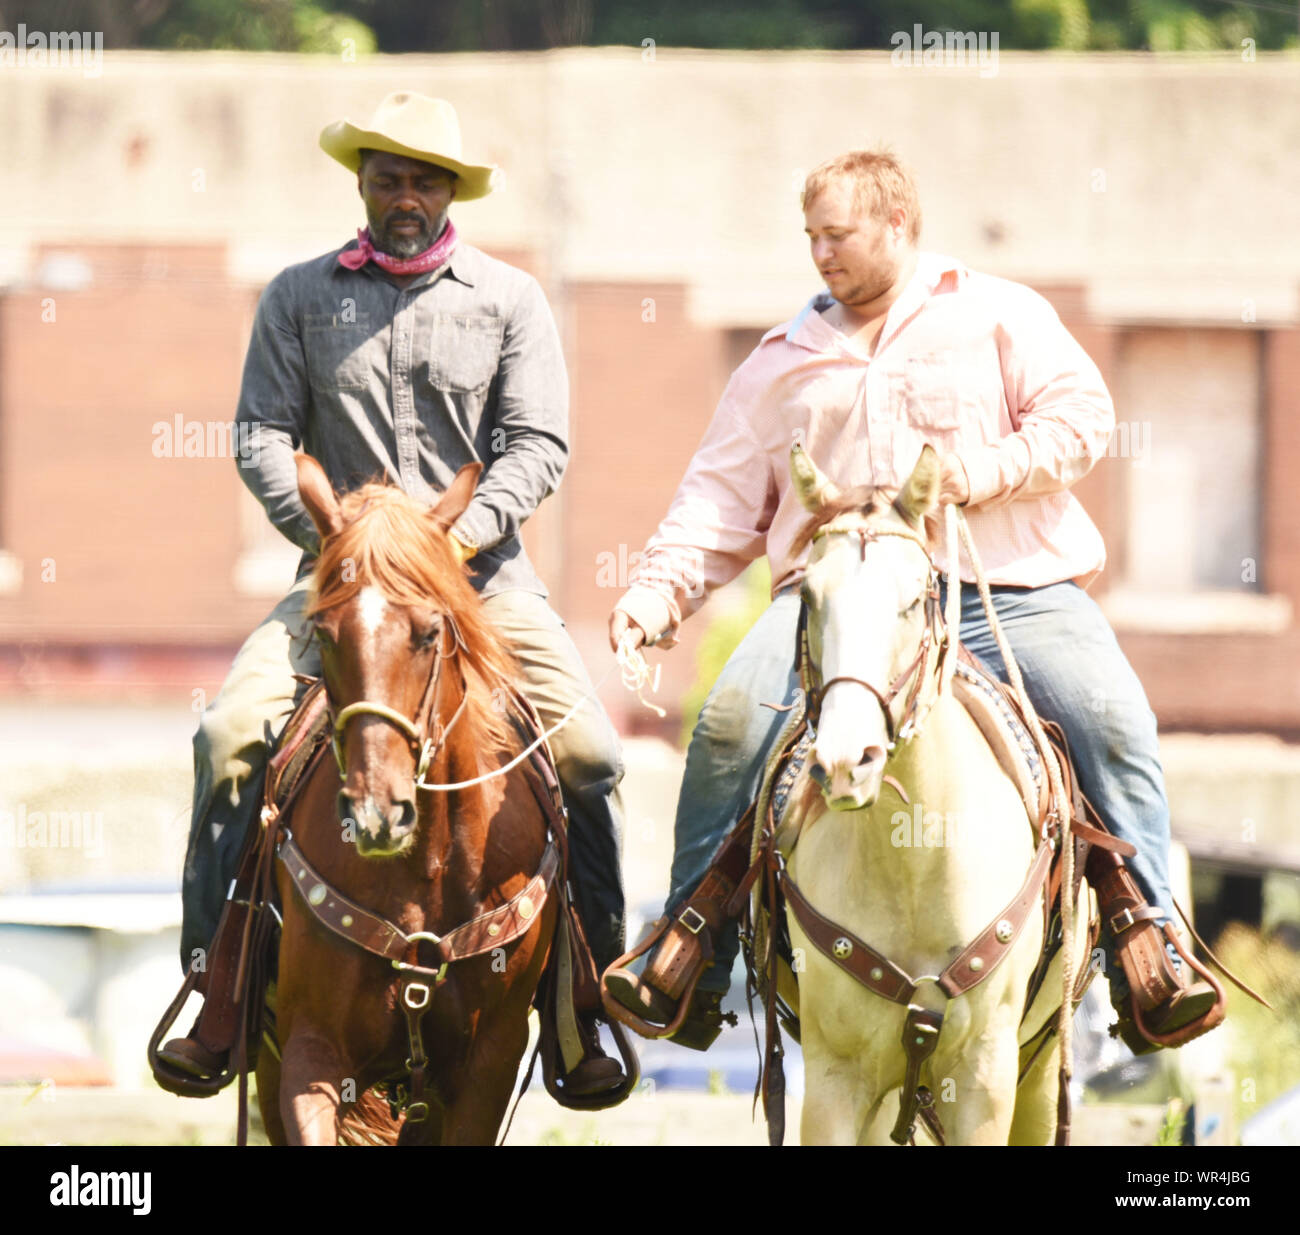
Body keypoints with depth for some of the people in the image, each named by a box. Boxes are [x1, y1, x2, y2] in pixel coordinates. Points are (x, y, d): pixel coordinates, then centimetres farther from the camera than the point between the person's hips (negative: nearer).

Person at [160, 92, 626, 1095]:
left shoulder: (508, 299, 7)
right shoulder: (299, 297, 9)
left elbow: (537, 444, 1)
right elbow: (264, 436, 5)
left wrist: (473, 526, -15)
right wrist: (326, 527, -11)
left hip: (481, 571, 0)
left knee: (587, 753, -18)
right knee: (231, 734, -21)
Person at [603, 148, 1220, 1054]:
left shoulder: (1000, 315, 14)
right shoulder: (788, 359, 21)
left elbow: (1080, 415, 3)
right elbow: (724, 497, 19)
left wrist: (994, 469, -14)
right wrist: (663, 589, 3)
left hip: (1009, 590, -1)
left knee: (1113, 719, -26)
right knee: (733, 717, -25)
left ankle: (1147, 942, -15)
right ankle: (693, 949, -15)